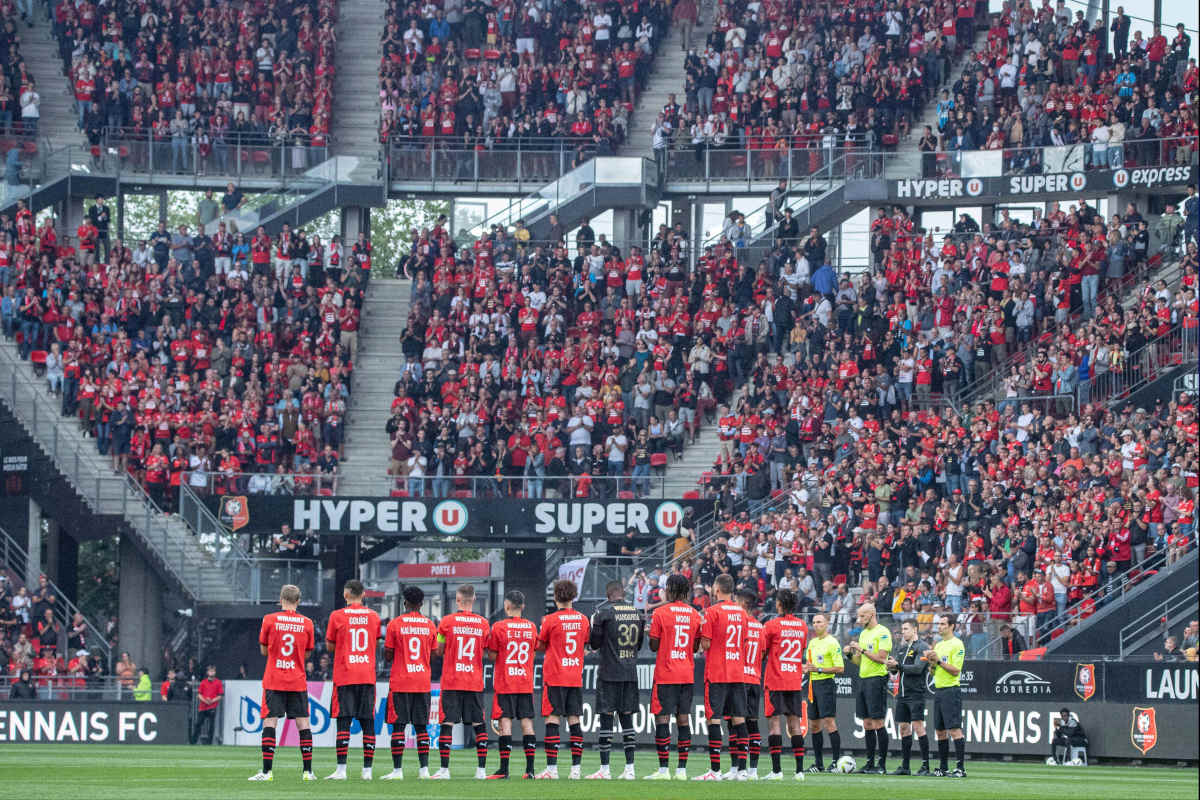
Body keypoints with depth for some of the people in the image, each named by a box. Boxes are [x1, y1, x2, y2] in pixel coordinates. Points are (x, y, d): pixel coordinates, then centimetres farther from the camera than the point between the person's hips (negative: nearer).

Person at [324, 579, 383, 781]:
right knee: (368, 722, 4)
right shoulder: (373, 616, 6)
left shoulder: (337, 616, -3)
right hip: (367, 676, 3)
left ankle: (341, 769, -10)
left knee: (343, 722, -4)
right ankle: (367, 769, 2)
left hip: (344, 676, -3)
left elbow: (330, 646, 4)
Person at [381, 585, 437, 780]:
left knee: (398, 726, -2)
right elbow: (432, 656, 11)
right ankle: (424, 769, 2)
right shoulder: (430, 625, 5)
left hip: (400, 682, -3)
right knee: (421, 726, 7)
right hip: (423, 682, 3)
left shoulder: (395, 624, -4)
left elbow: (388, 656, -2)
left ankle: (397, 770, -7)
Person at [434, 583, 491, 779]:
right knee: (479, 725, 7)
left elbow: (439, 651, 3)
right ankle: (481, 769, 4)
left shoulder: (447, 621, -5)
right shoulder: (483, 624, 3)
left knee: (447, 724, -1)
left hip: (451, 682, -2)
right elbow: (485, 651, 11)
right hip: (475, 682, 2)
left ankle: (444, 769, -5)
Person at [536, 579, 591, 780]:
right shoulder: (583, 619, 5)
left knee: (552, 720, -4)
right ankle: (576, 768, 3)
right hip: (576, 678, 4)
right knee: (574, 721, 6)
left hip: (554, 678, -4)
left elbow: (541, 647, 1)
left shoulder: (551, 620, -8)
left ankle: (551, 768, -10)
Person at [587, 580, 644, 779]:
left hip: (609, 673, -5)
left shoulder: (603, 612, -9)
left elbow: (594, 643, -5)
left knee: (606, 718, -2)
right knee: (627, 718, 9)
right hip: (630, 673, 5)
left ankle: (604, 769, -3)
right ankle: (629, 768, 6)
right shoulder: (637, 613, 8)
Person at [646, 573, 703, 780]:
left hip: (665, 675, -5)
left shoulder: (660, 613, -8)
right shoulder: (695, 615, 6)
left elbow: (653, 646, -7)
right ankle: (681, 769, 4)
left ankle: (663, 769, -9)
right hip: (687, 675, 5)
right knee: (683, 719, 6)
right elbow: (696, 647, 11)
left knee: (662, 718, -4)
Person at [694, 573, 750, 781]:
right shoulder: (741, 612, 10)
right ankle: (740, 769, 5)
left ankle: (715, 770, -10)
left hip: (716, 674, -6)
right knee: (738, 719, 7)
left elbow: (705, 644, -11)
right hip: (738, 674, 6)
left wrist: (701, 639, 9)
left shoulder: (713, 611, -10)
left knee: (714, 719, -5)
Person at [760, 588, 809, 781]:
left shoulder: (771, 625, -9)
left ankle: (776, 770, -10)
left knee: (774, 723, -4)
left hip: (775, 681, -5)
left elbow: (762, 652, -4)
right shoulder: (802, 626, 7)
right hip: (795, 682, 5)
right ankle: (800, 770, 2)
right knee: (795, 724, 6)